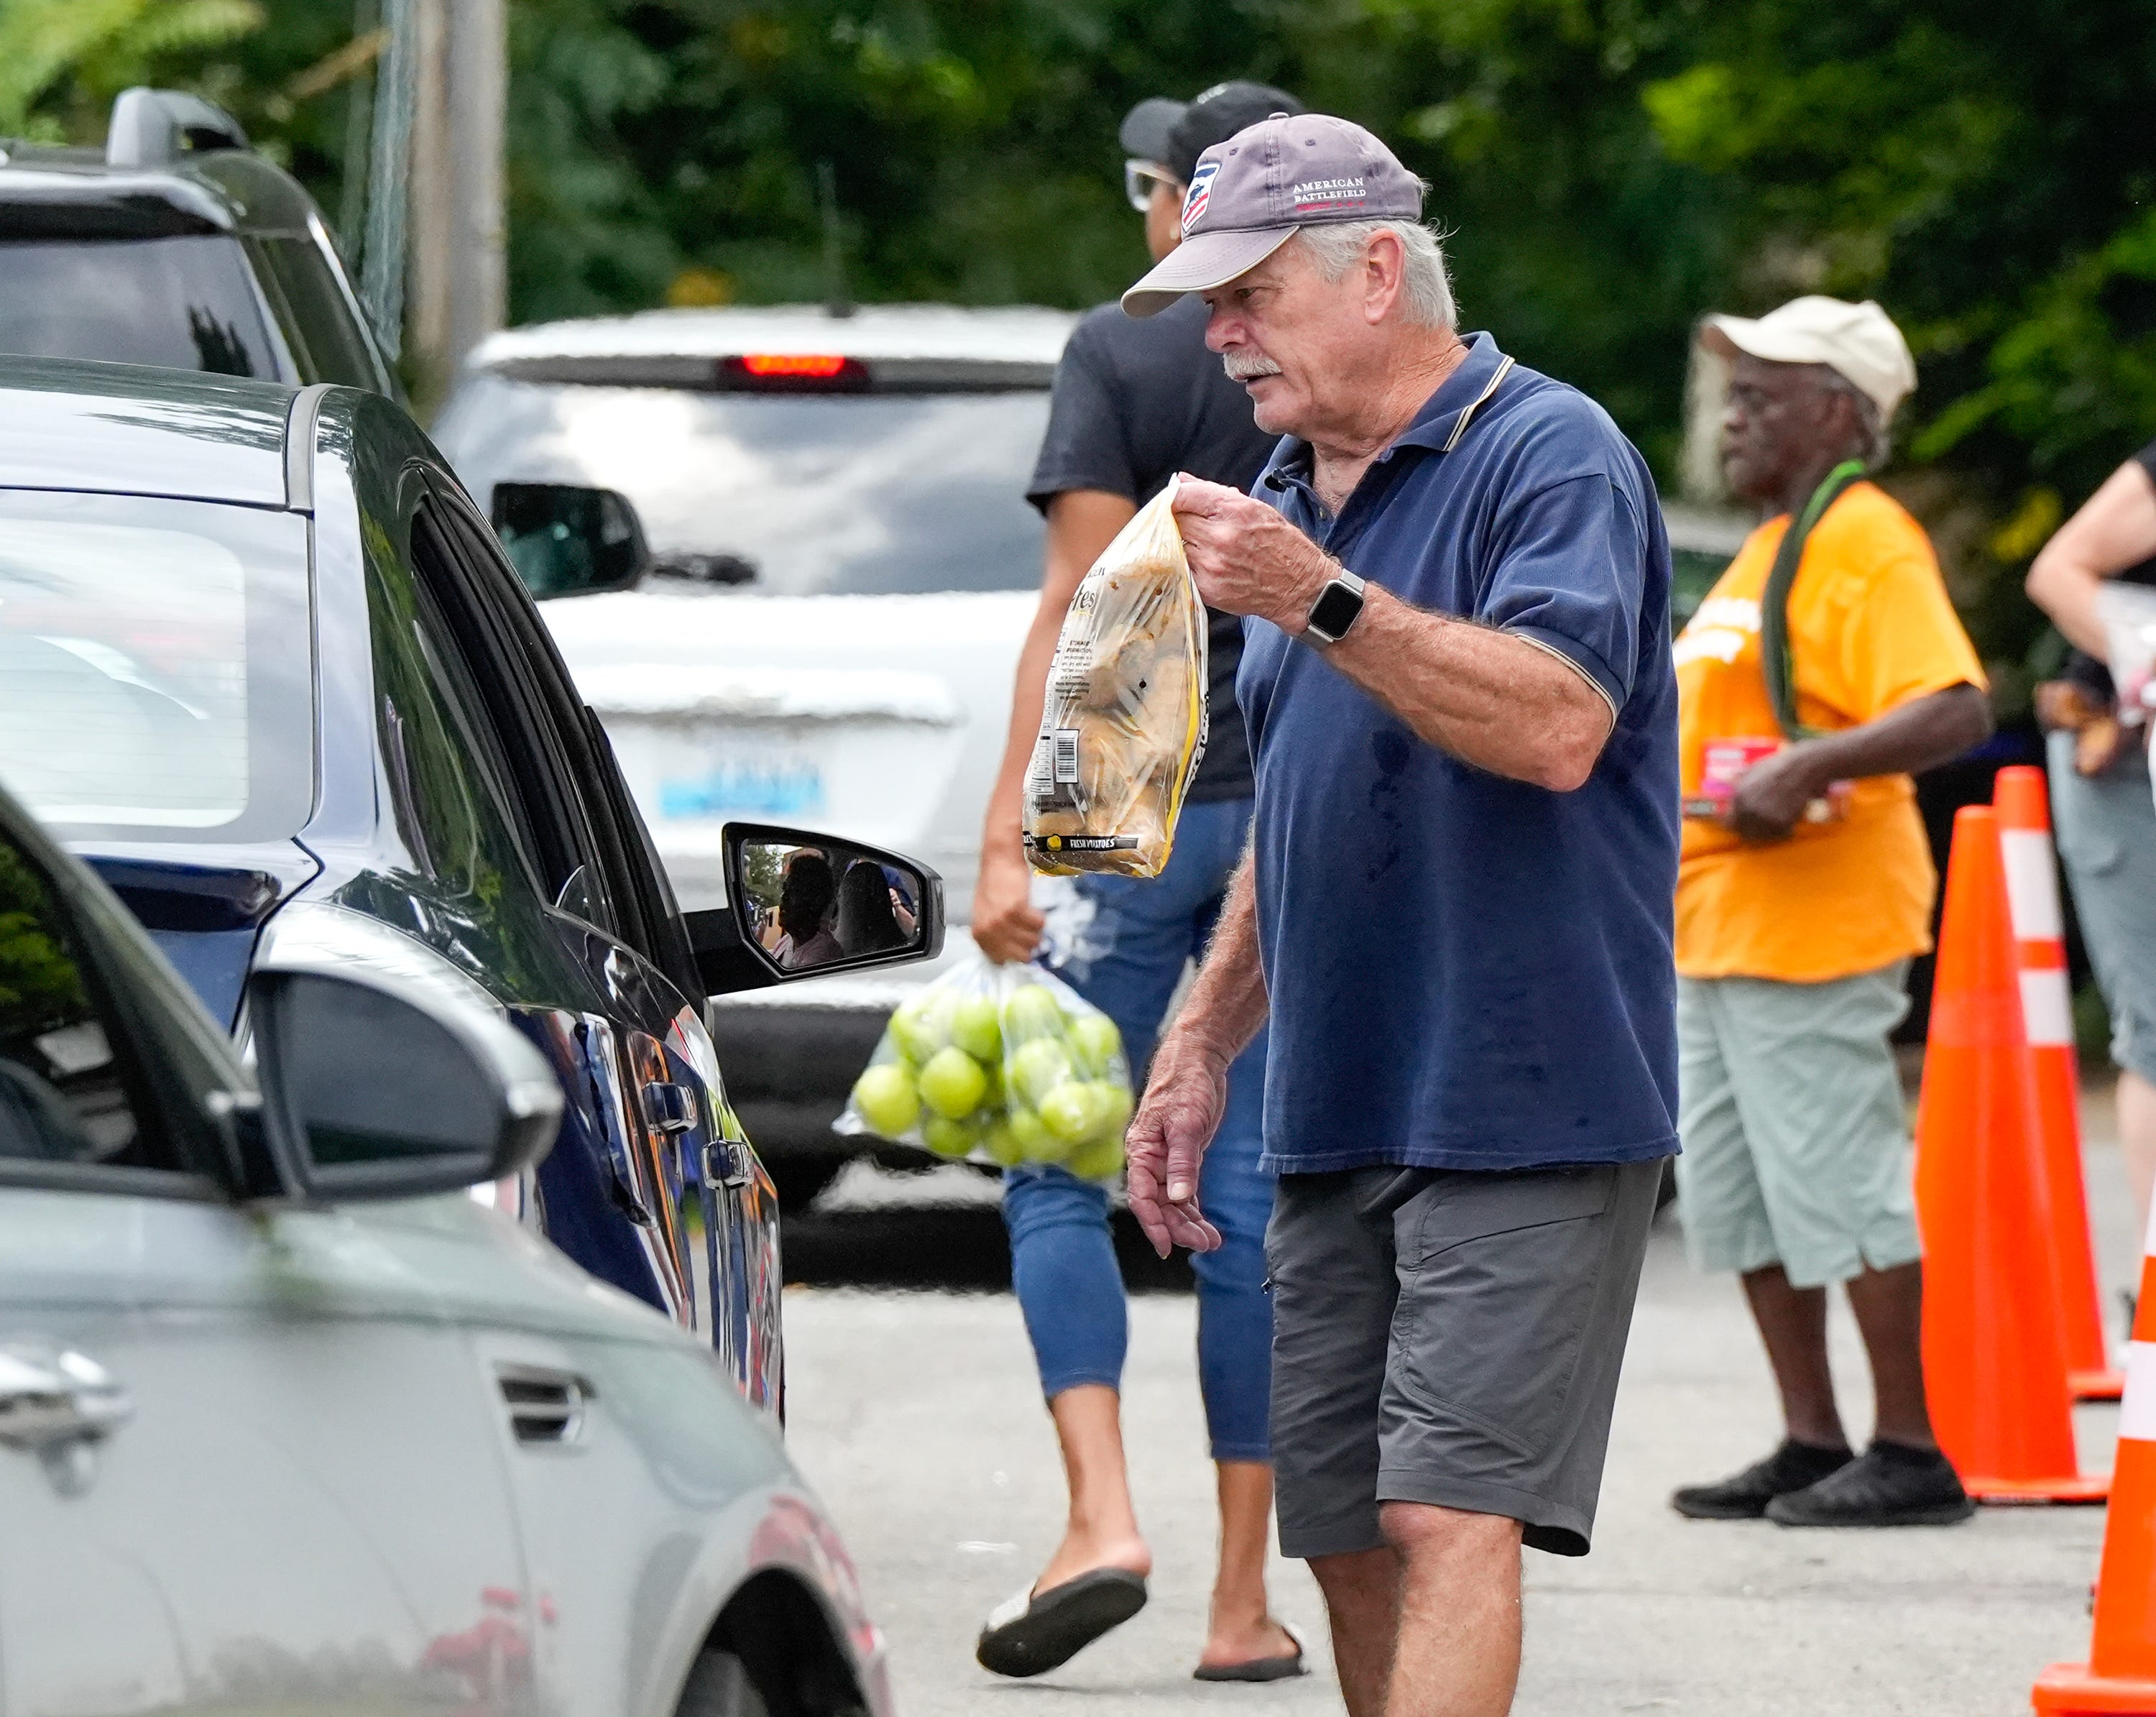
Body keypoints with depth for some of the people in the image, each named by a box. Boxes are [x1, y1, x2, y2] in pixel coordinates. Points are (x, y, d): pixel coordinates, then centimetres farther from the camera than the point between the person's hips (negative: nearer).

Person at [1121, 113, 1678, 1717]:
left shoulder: (1552, 455, -9)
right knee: (1348, 1536, 7)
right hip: (1337, 1109, 8)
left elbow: (1558, 726, -25)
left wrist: (1325, 602, -30)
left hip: (1523, 1105, -8)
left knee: (1450, 1522, -16)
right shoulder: (1291, 496, 18)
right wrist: (1202, 1043, 20)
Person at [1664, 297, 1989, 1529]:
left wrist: (1804, 770, -32)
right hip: (1720, 924, 11)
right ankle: (1811, 1444, 19)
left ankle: (1910, 1452, -3)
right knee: (1735, 1193, 12)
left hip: (1812, 920, -11)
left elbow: (1958, 709, -25)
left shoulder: (1867, 542, -12)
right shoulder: (1774, 547, 20)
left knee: (1842, 1182, -8)